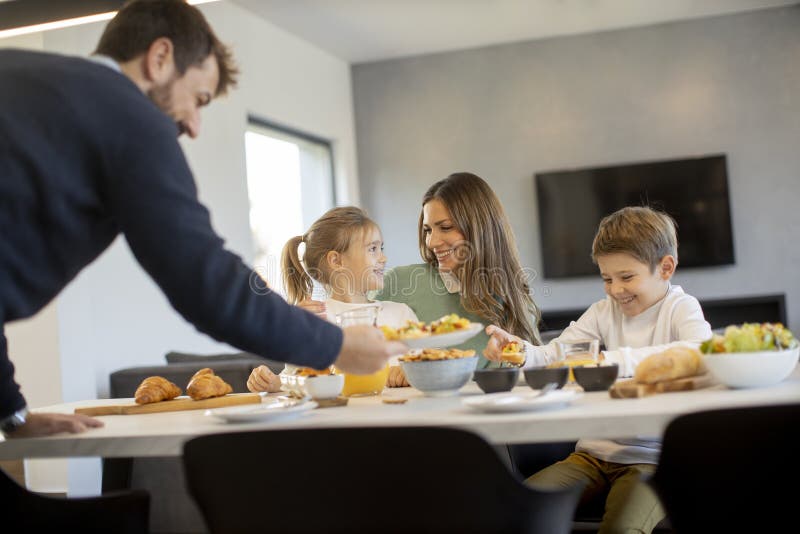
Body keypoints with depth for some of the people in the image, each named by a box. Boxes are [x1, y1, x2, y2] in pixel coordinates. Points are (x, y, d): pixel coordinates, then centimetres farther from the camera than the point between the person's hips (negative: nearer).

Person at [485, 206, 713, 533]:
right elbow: (552, 356, 6)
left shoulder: (681, 308, -3)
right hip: (595, 452, 5)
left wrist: (615, 360, -33)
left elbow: (700, 352, -25)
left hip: (651, 457, -4)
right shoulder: (604, 312, 11)